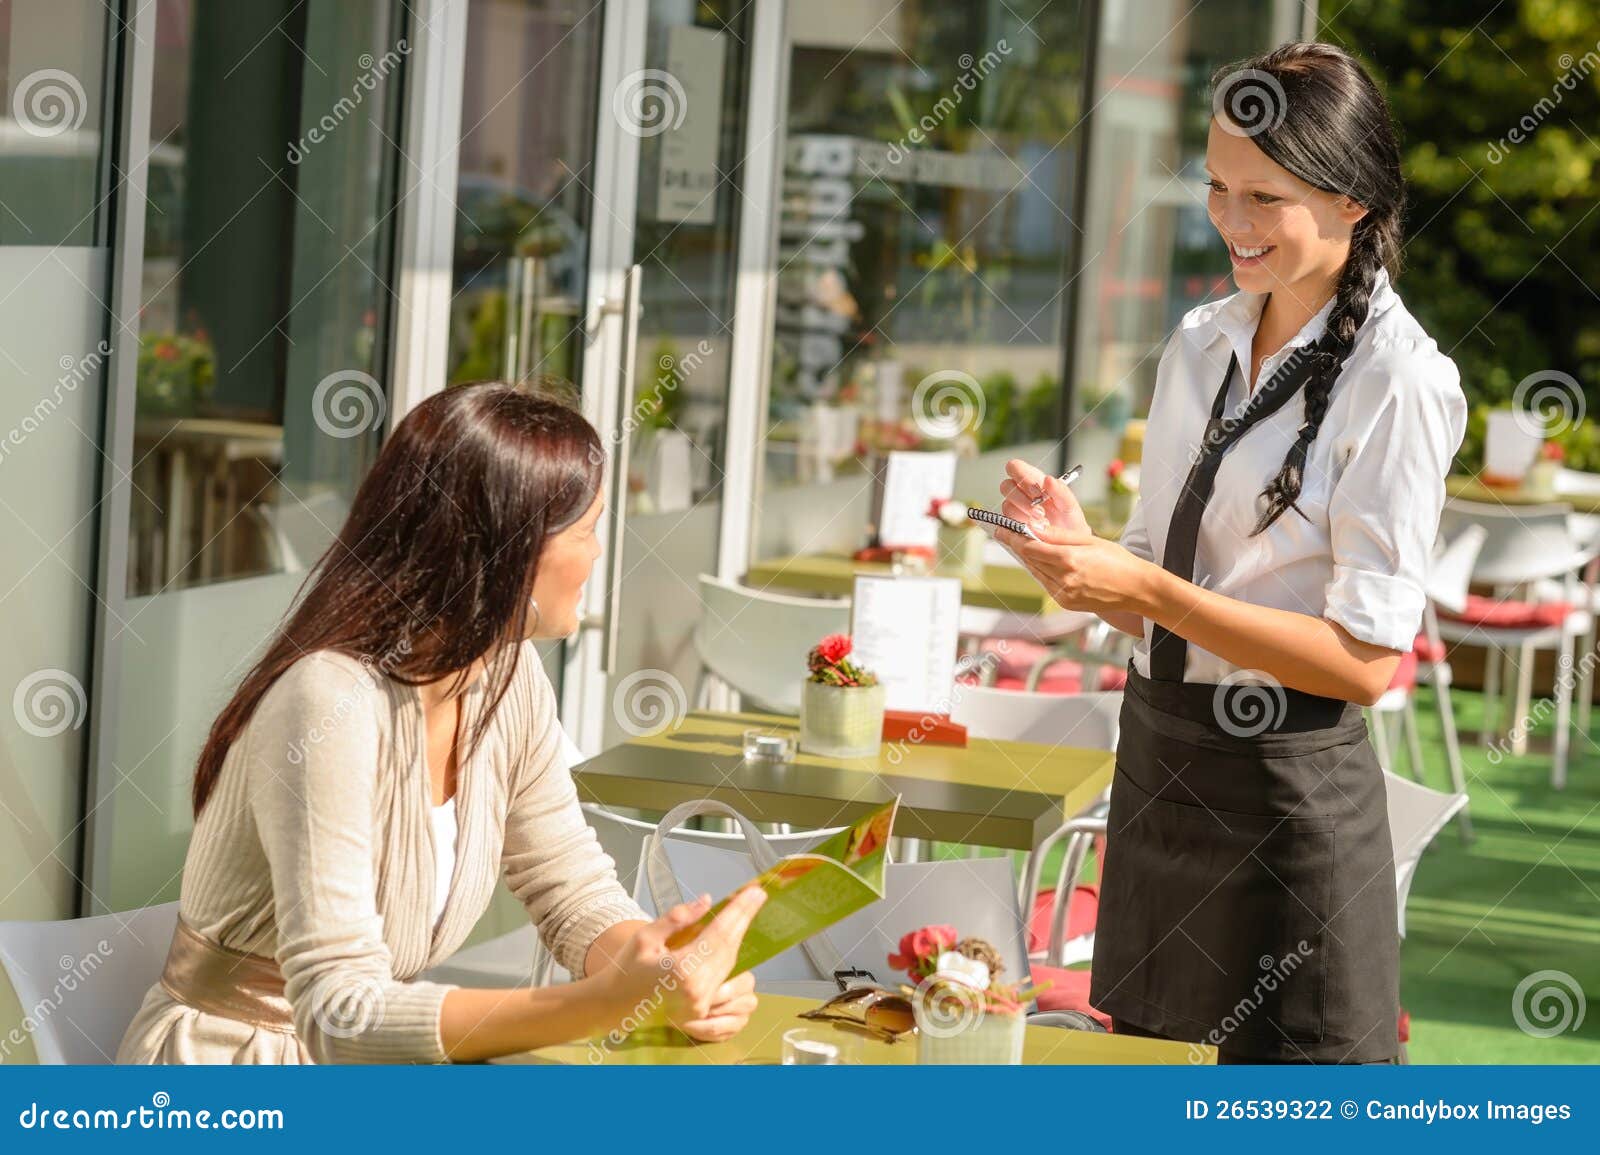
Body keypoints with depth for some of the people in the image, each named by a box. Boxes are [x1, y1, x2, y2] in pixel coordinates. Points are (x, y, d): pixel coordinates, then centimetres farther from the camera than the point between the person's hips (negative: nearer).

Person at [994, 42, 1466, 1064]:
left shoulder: (1399, 386, -12)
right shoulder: (1201, 345, 9)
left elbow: (1365, 660, -17)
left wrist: (1144, 589, -20)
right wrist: (1081, 553, -8)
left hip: (1290, 782, -7)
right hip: (1158, 753, 7)